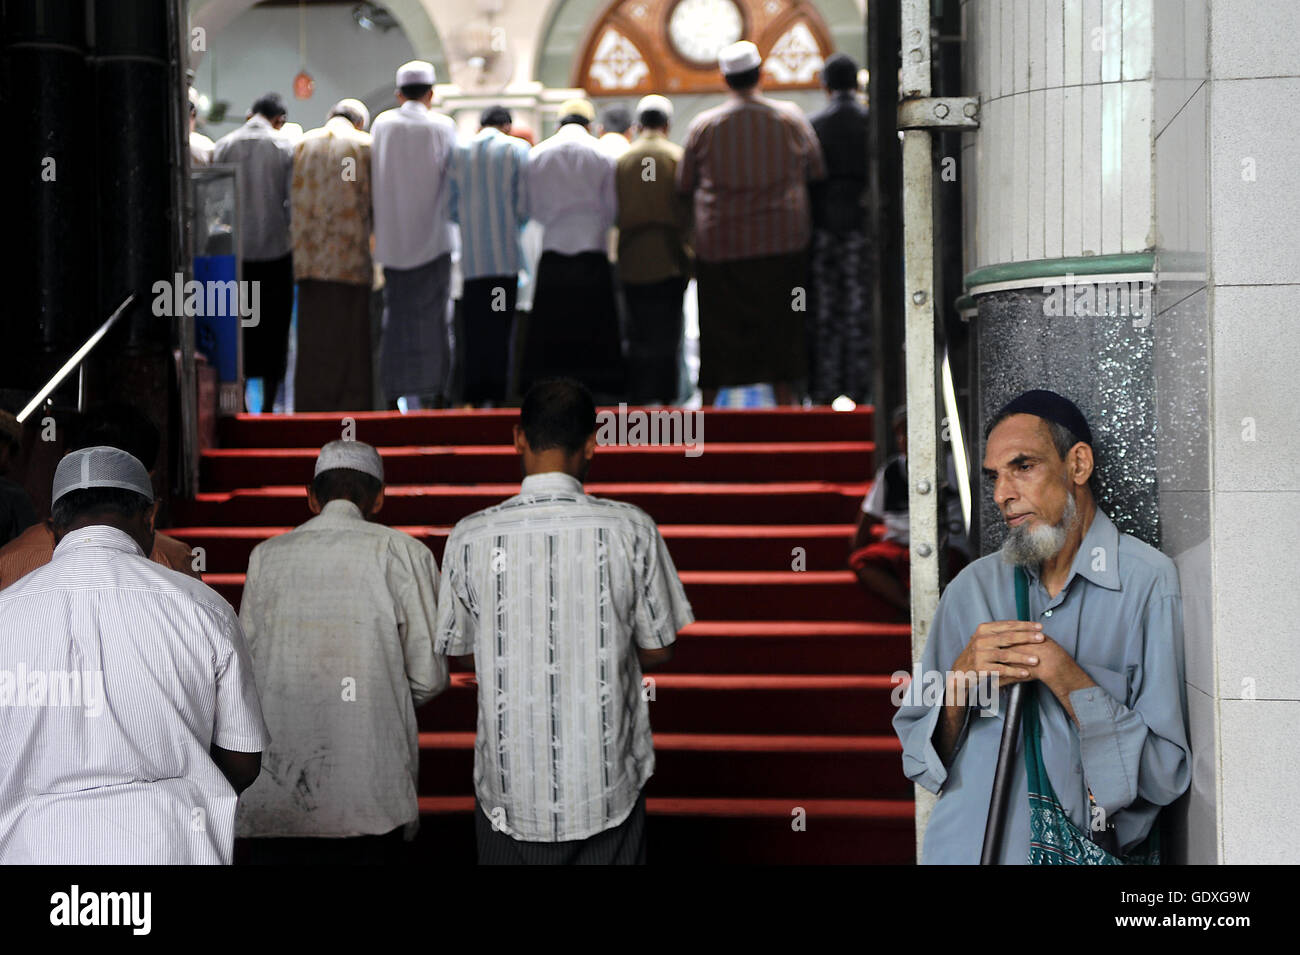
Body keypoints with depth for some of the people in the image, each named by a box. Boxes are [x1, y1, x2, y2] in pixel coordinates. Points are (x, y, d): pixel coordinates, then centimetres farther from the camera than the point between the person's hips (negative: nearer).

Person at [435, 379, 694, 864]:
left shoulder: (470, 538, -8)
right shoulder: (632, 530, -10)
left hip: (509, 794, 1)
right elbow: (658, 651, 0)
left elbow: (456, 648, 5)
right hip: (607, 791, 0)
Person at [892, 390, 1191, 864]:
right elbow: (919, 760, 11)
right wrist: (959, 681, -6)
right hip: (960, 848, 3)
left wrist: (1068, 680, -12)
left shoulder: (1150, 584, 0)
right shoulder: (972, 587, 11)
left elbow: (1166, 775, -4)